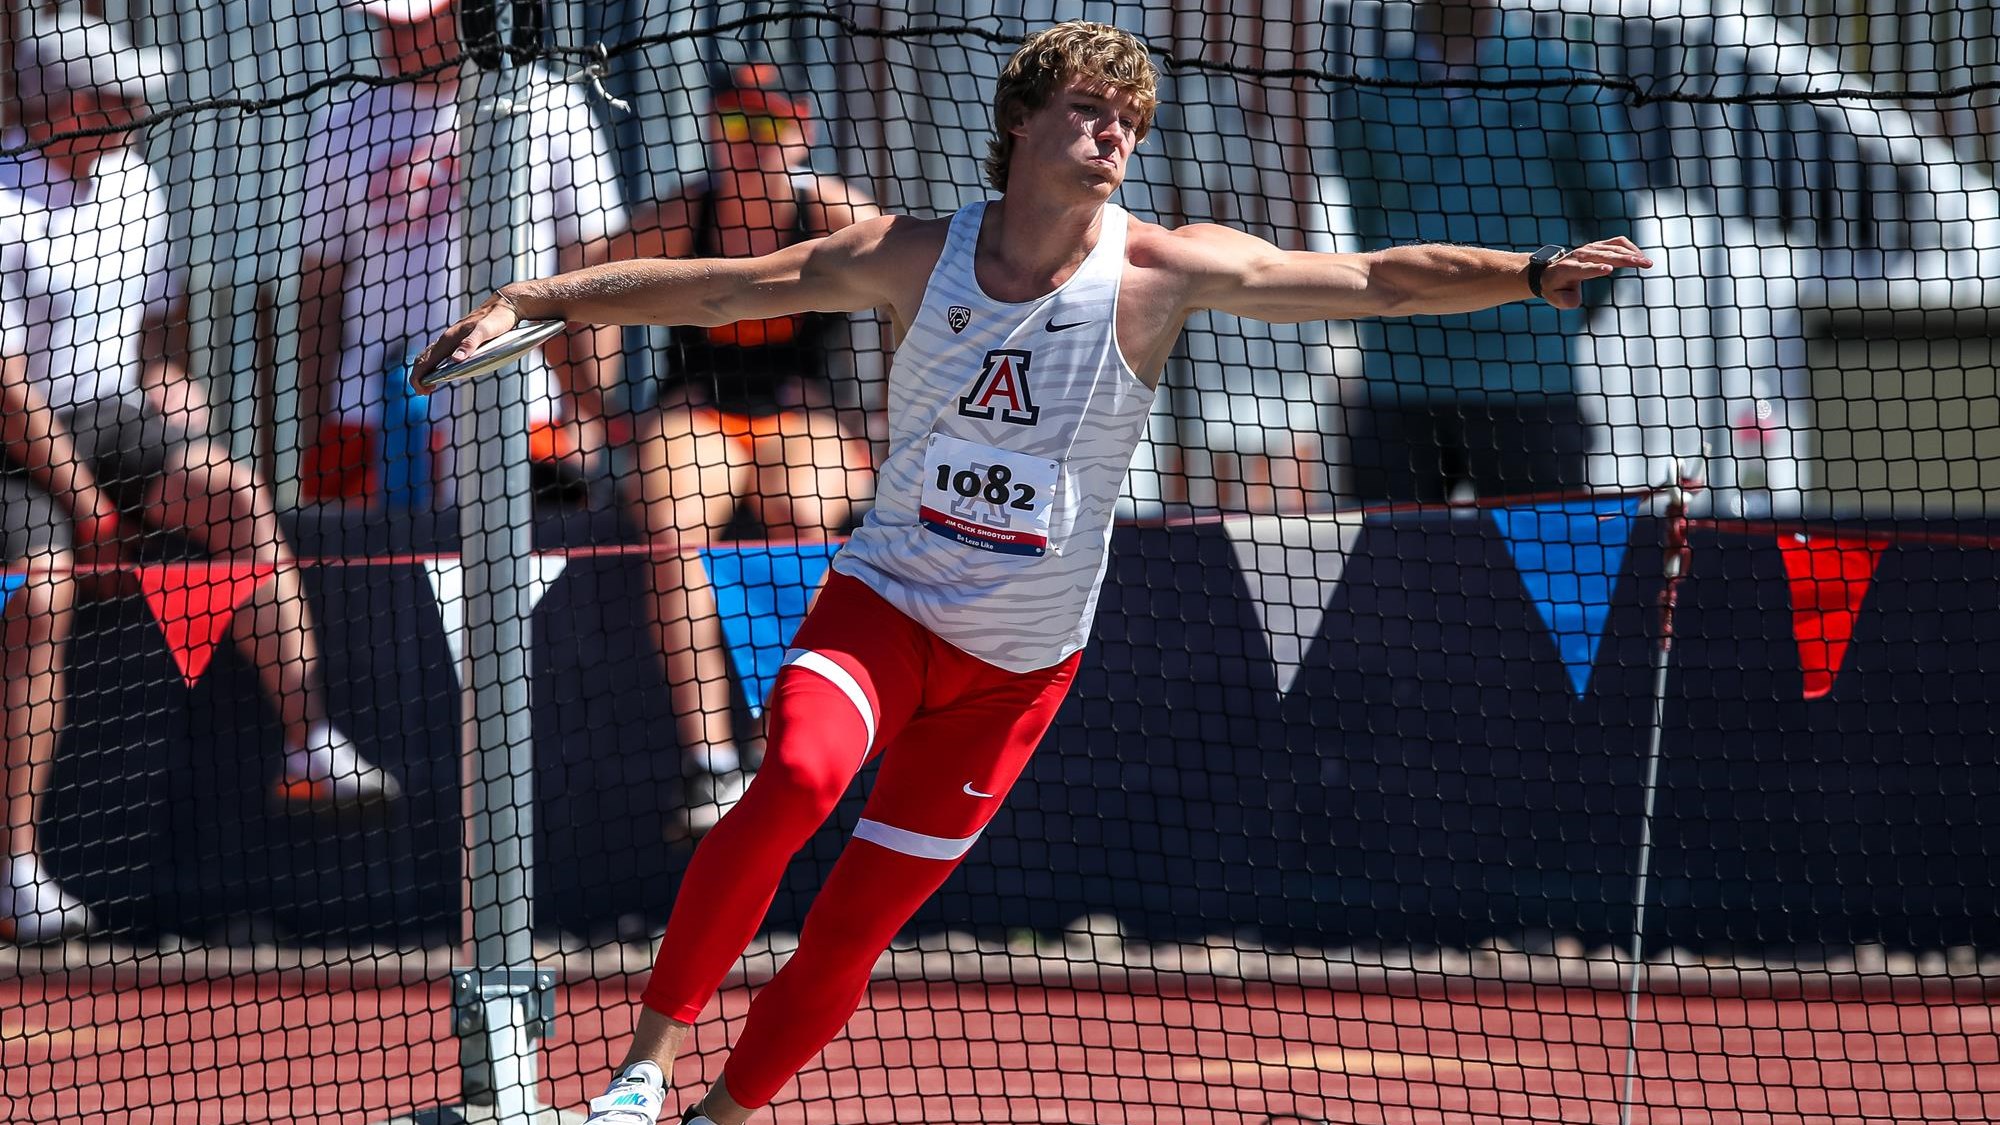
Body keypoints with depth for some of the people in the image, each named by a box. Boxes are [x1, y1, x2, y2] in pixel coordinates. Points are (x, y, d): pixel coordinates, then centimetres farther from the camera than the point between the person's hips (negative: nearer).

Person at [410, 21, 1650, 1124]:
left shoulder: (1162, 273, -10)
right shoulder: (912, 257, -6)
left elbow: (1384, 279, -13)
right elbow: (709, 287, 1)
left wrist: (1533, 274, -27)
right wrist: (527, 301, -3)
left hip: (1021, 659, 1)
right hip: (886, 602, -1)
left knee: (857, 928, 1)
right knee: (798, 778, -31)